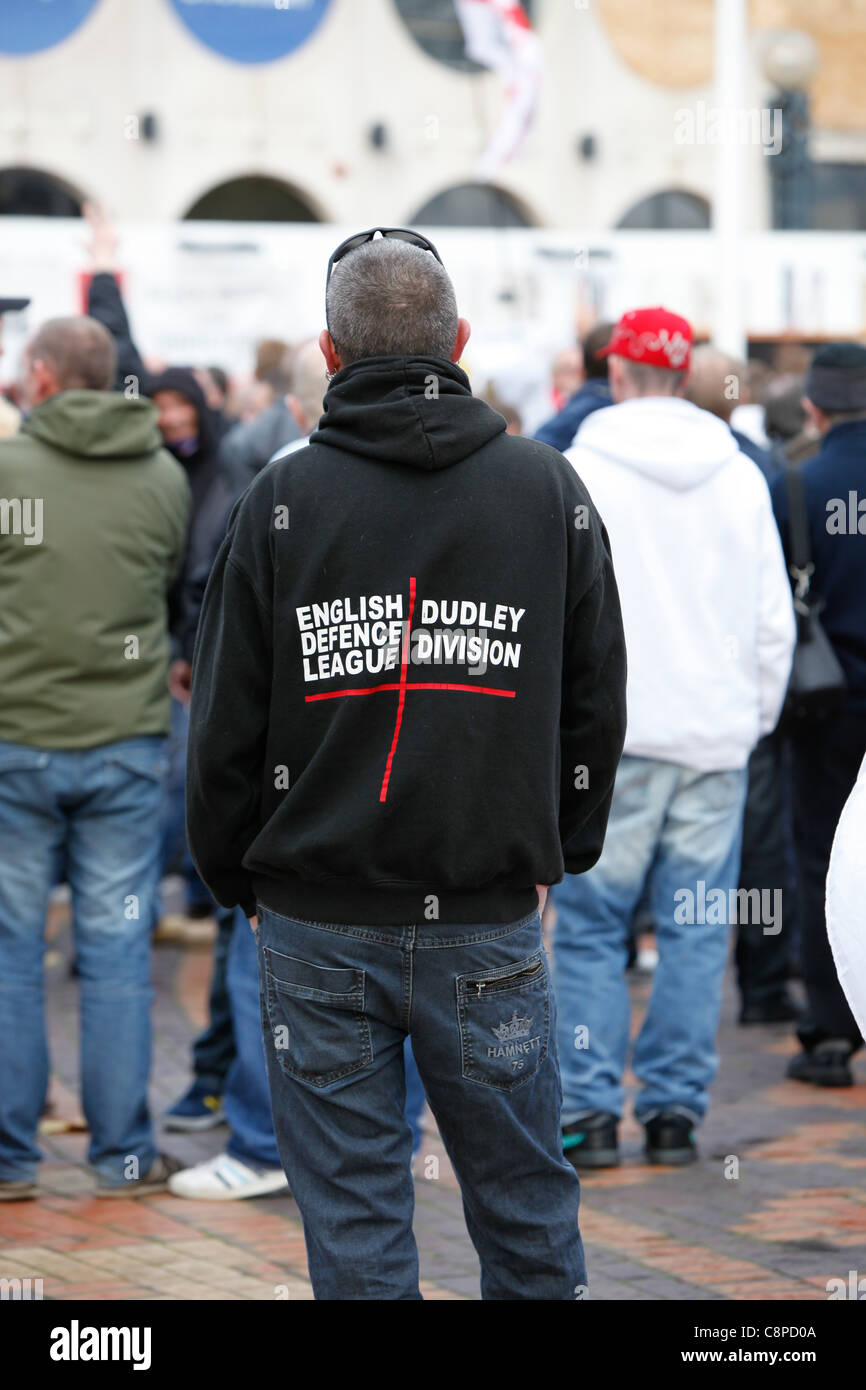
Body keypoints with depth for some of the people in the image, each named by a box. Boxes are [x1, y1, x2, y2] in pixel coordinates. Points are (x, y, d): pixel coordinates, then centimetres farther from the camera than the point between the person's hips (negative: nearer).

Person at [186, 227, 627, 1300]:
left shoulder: (281, 498, -4)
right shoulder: (550, 488, 1)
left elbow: (225, 723, 0)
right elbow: (596, 702, 7)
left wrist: (235, 878, 14)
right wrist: (561, 853, 20)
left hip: (318, 928, -1)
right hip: (492, 921, 1)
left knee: (353, 1231, 5)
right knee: (525, 1210, 12)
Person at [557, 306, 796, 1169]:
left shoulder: (578, 471, -4)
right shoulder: (741, 476, 7)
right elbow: (774, 622, 11)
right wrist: (755, 717, 21)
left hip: (610, 738, -3)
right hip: (717, 735, 3)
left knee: (591, 927, 3)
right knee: (696, 928, 6)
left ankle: (590, 1110, 1)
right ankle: (674, 1109, 7)